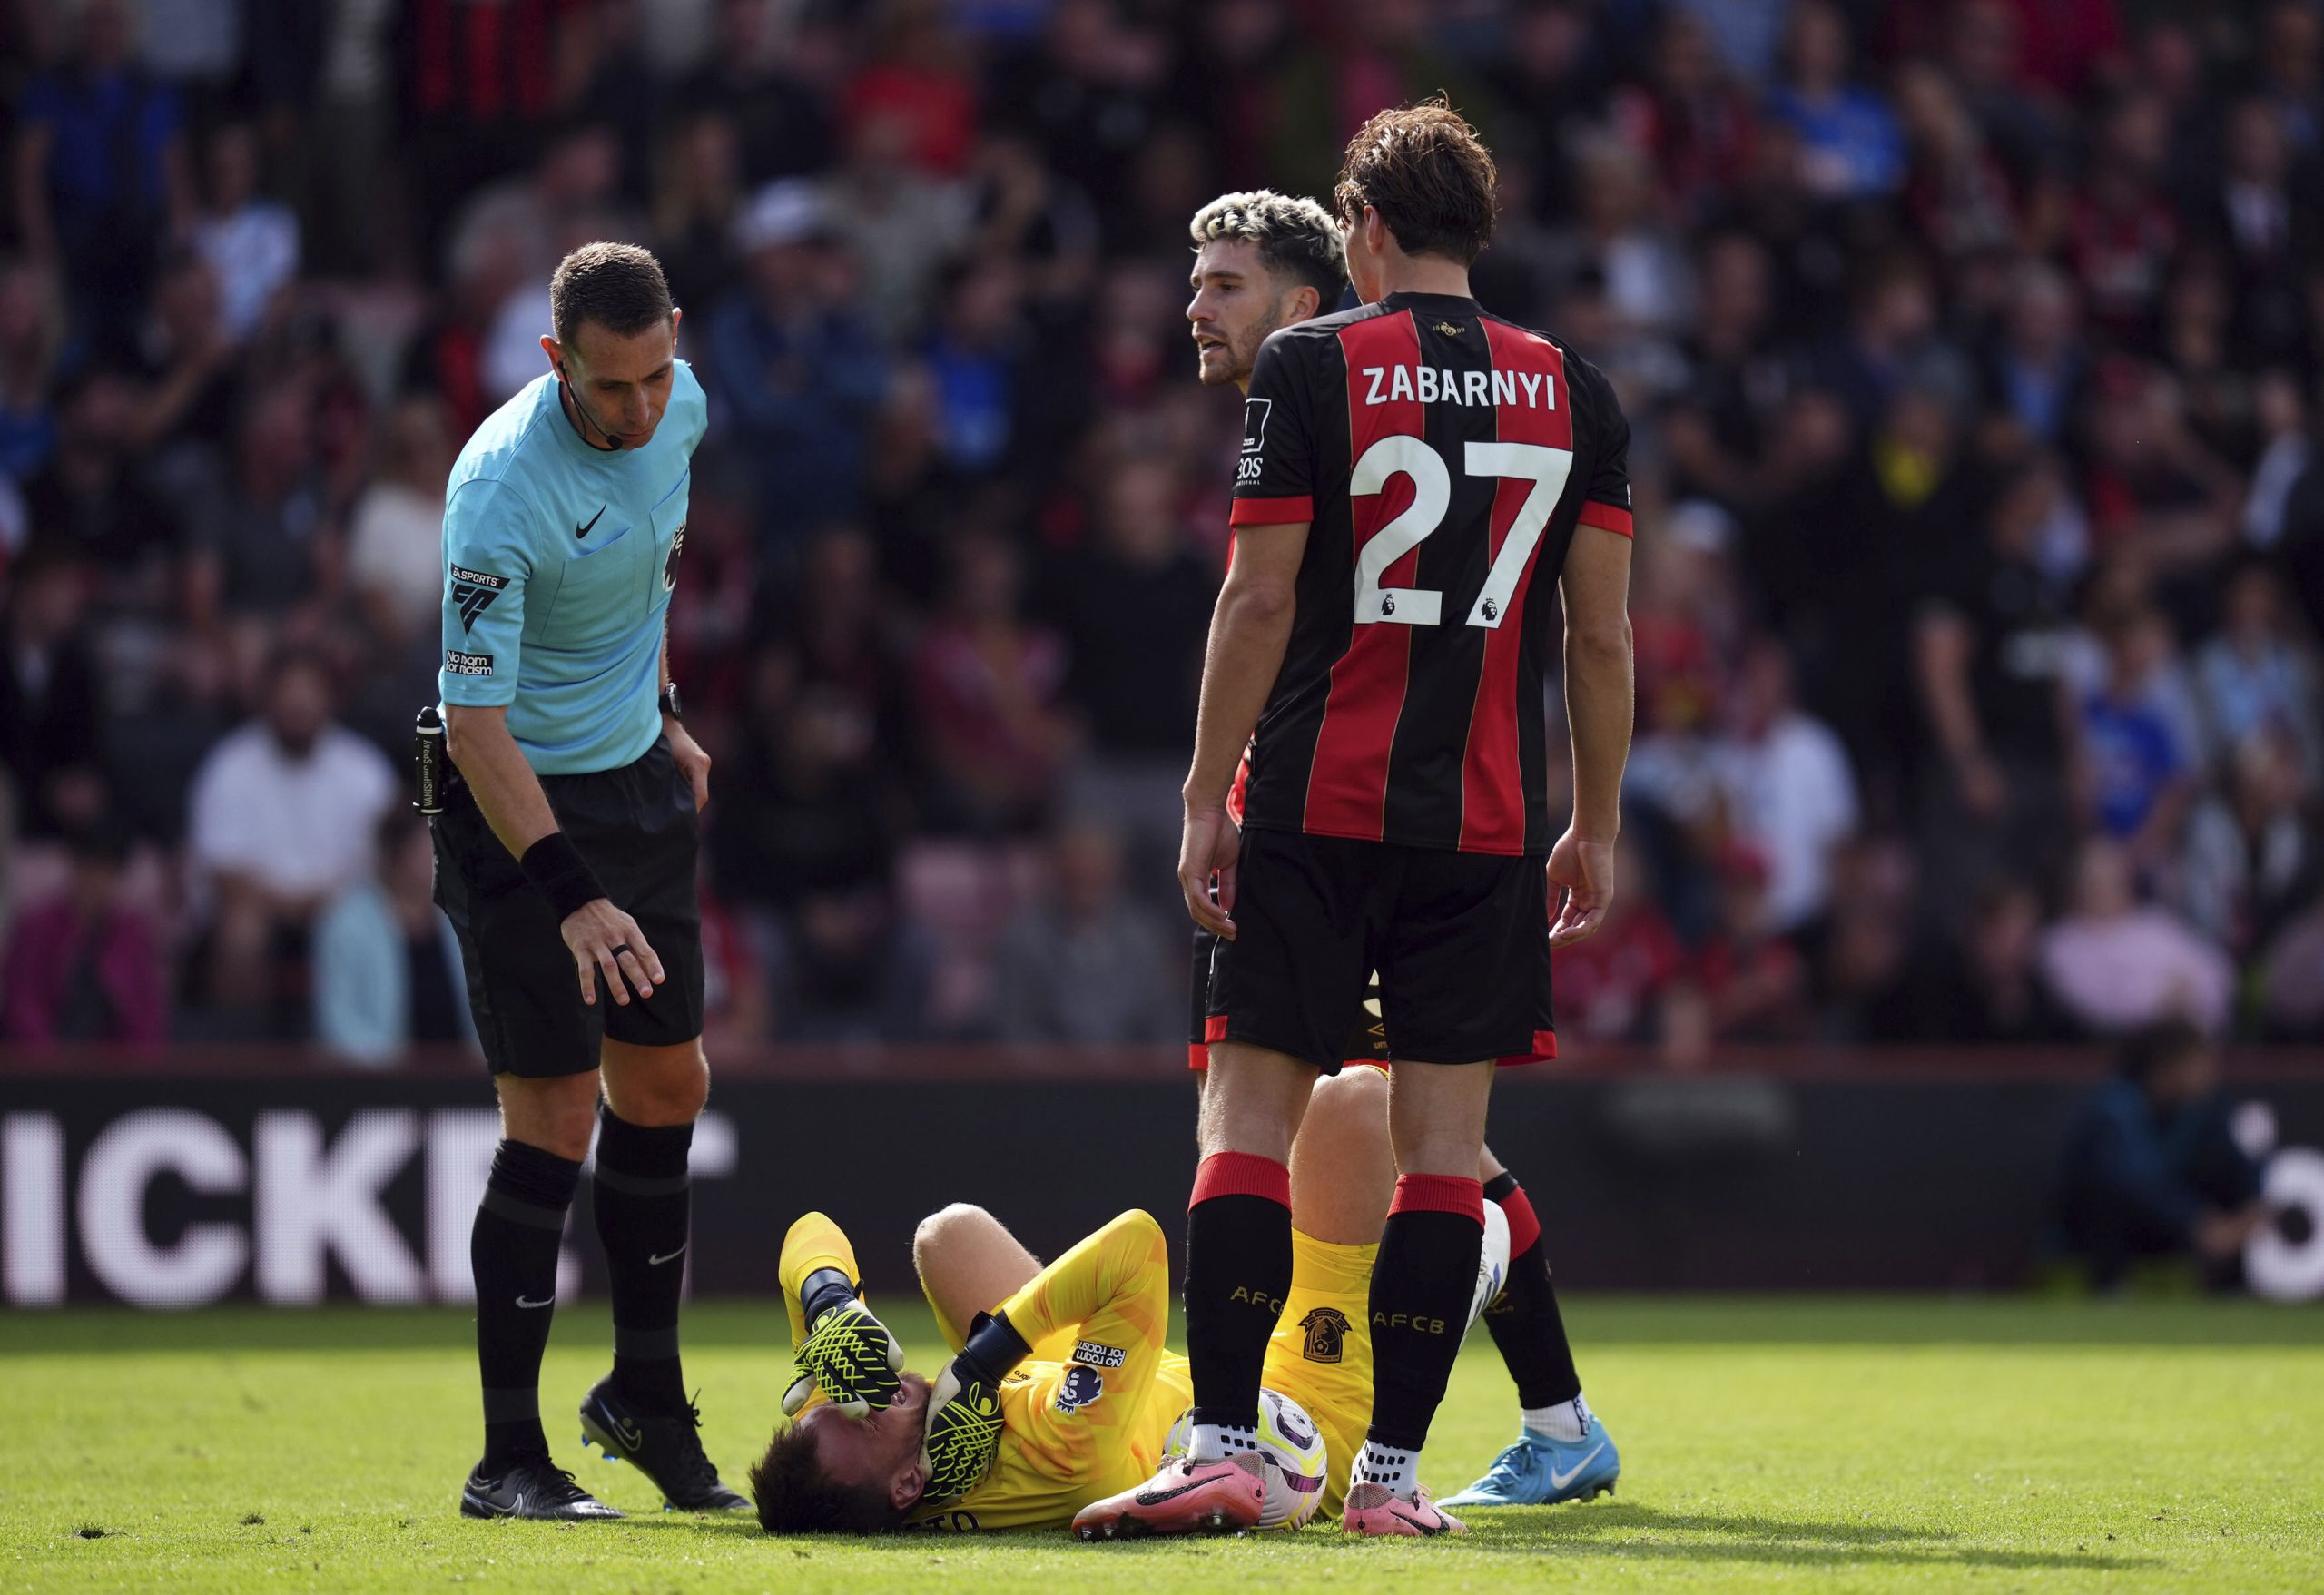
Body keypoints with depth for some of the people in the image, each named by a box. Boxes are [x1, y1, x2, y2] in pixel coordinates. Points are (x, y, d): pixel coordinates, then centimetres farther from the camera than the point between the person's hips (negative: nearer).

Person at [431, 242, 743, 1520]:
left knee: (666, 1087, 12)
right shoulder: (501, 489, -27)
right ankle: (508, 1460, -3)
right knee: (553, 1118, -10)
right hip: (519, 800, -7)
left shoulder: (675, 408, -5)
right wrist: (570, 895, -34)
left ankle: (645, 1393, 29)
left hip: (638, 781, 7)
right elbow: (476, 728, -28)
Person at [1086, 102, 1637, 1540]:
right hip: (1489, 822, 2)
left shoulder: (1309, 367, -2)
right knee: (1445, 1132, 3)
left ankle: (1224, 1445, -8)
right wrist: (1597, 828, 13)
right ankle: (1394, 1467, 0)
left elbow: (1261, 599, -5)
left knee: (1252, 1108, 1)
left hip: (1315, 807, -2)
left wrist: (1206, 798, 0)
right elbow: (1605, 633, 6)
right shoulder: (1573, 391, 7)